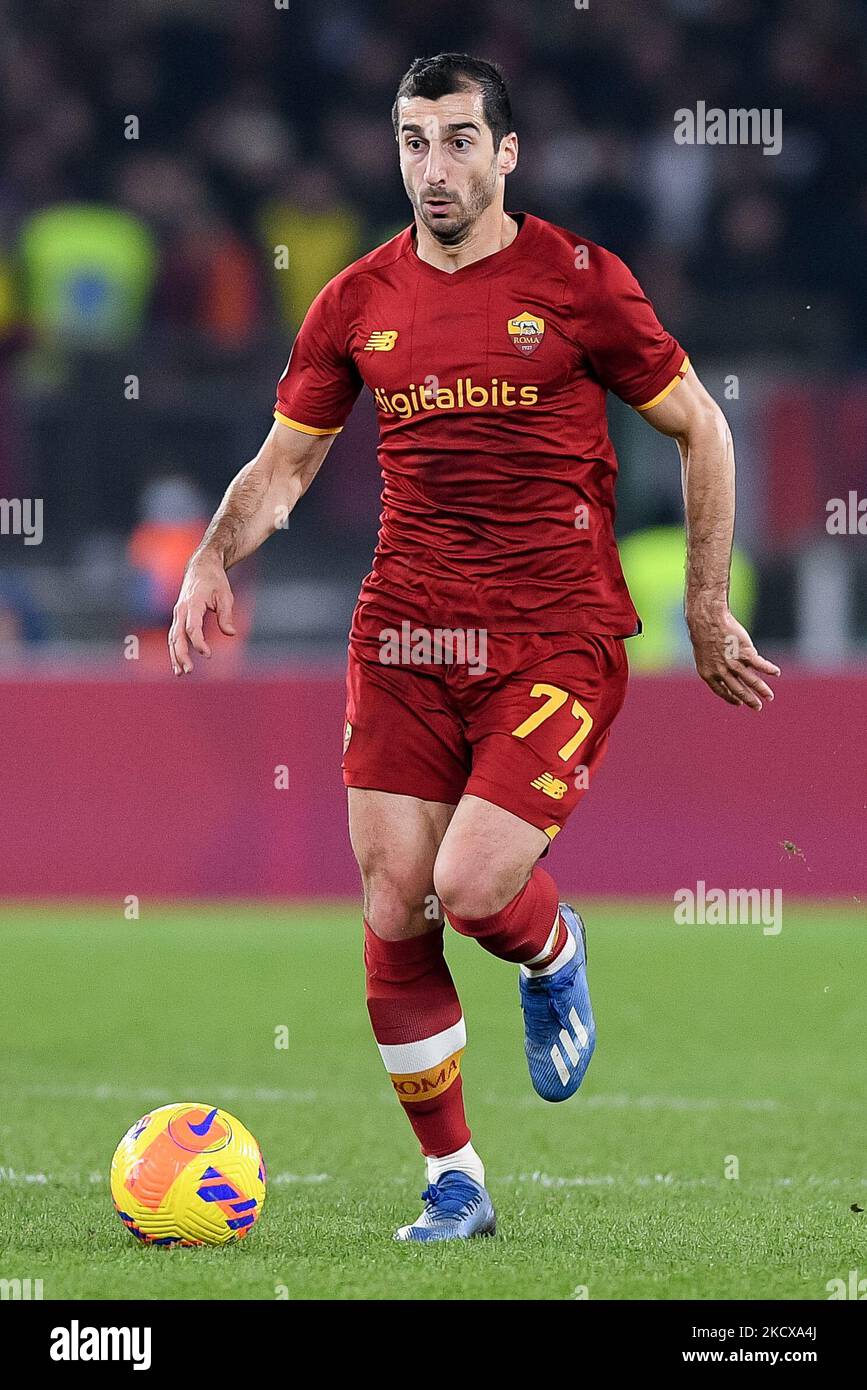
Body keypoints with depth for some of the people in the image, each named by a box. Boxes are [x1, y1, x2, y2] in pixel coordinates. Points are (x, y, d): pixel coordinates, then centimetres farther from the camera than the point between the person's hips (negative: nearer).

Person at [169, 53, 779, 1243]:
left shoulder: (579, 282, -3)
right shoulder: (359, 301, 6)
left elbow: (700, 430, 5)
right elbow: (283, 462, 16)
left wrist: (707, 610, 5)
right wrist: (215, 558, -3)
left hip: (557, 639, -4)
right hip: (403, 636, 4)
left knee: (472, 888, -19)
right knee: (393, 913, -1)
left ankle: (553, 954, 19)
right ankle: (453, 1185, 14)